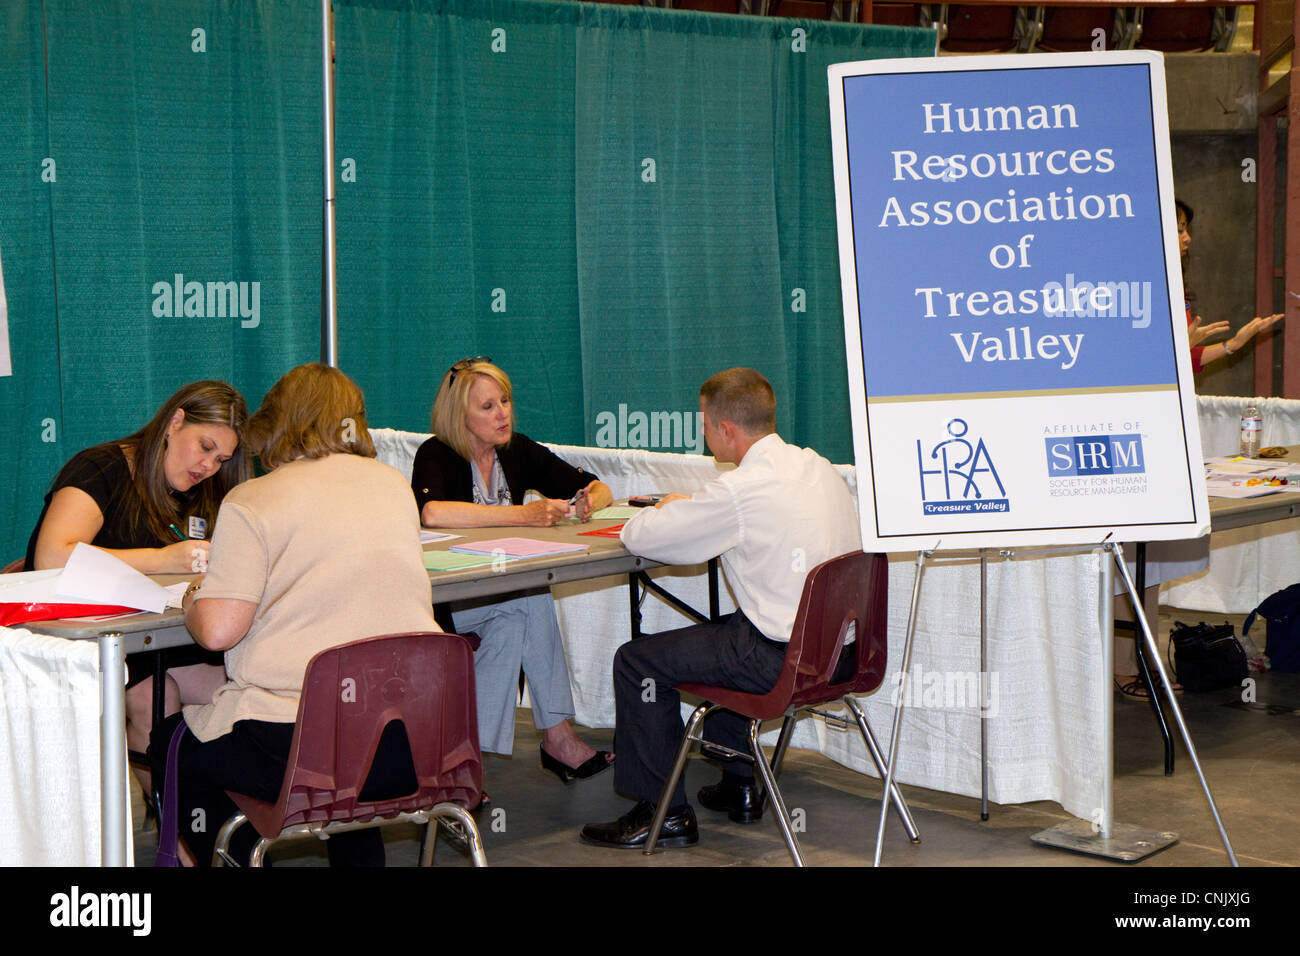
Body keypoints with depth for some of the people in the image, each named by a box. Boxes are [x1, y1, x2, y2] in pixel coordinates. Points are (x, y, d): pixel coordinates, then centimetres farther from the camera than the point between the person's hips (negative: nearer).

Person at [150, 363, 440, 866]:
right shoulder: (393, 482, 10)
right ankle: (360, 857, 38)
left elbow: (218, 630, -12)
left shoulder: (251, 501, -5)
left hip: (301, 747, -5)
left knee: (169, 743, 22)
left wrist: (192, 598, 9)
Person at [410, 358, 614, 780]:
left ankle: (471, 747, -23)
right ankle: (557, 736, -23)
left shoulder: (519, 451, 5)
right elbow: (431, 512, -36)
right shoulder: (436, 455, -13)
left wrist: (589, 501, -17)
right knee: (531, 600, -28)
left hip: (497, 596, 5)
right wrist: (524, 515, -36)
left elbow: (599, 488, 10)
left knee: (512, 624, -28)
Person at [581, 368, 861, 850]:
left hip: (785, 659, -9)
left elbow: (637, 536, -13)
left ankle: (664, 813, 11)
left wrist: (668, 507, 10)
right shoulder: (817, 466, 7)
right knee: (719, 632, 35)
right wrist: (691, 508, 17)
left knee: (638, 661, 3)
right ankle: (737, 785, 41)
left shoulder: (740, 490, -19)